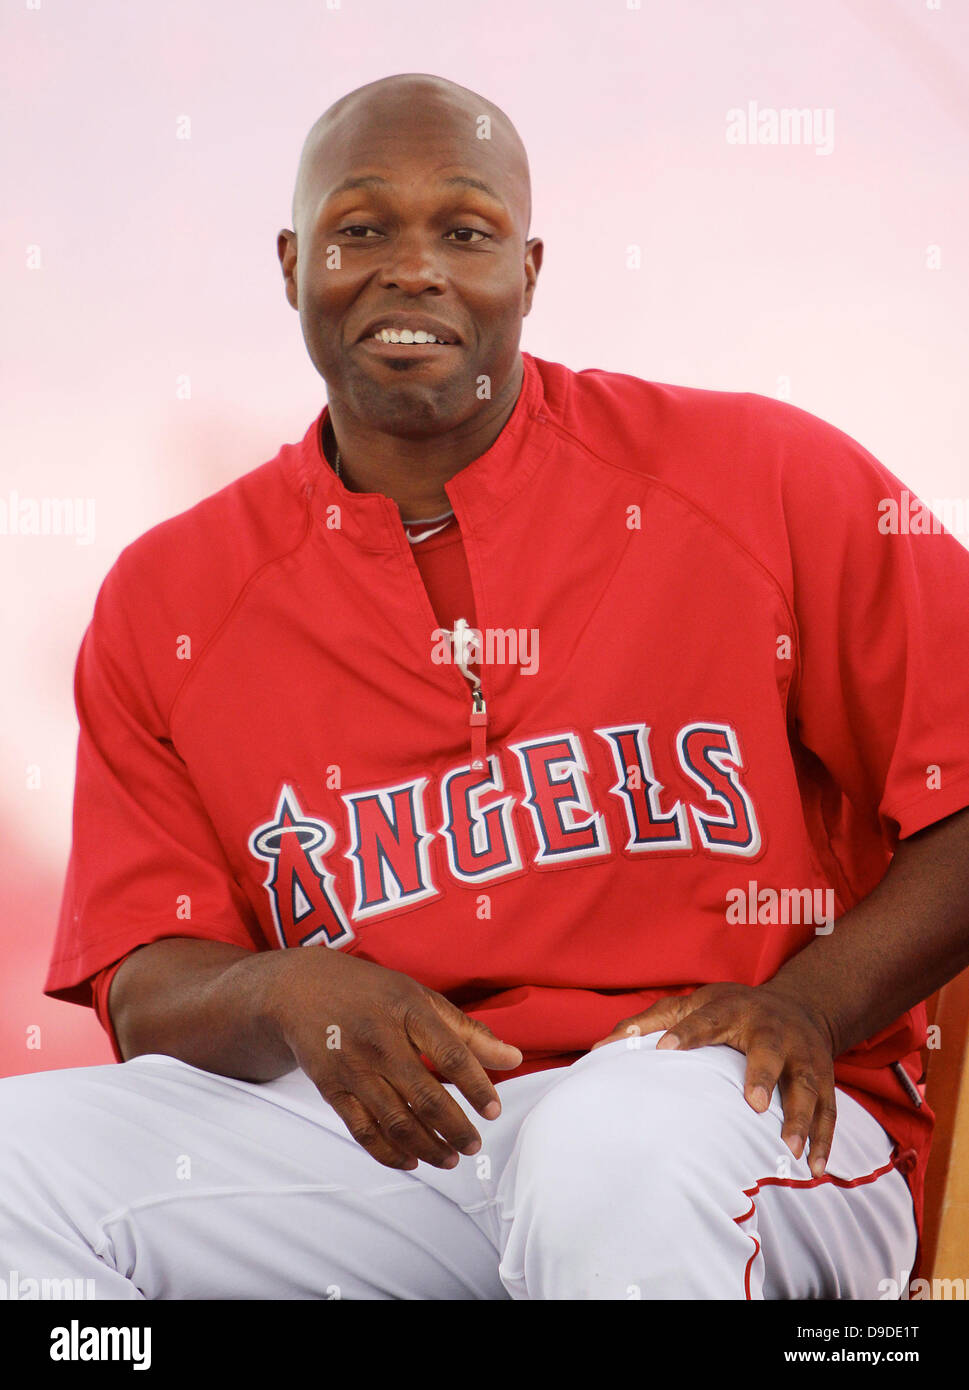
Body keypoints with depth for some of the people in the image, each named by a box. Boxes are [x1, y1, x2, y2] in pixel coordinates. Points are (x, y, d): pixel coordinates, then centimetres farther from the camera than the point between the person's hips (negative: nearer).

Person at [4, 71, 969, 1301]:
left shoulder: (767, 483, 2)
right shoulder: (165, 601, 9)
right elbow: (149, 997, 7)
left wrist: (809, 1005, -12)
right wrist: (286, 995, -15)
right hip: (375, 1142, 3)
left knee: (624, 1154, -39)